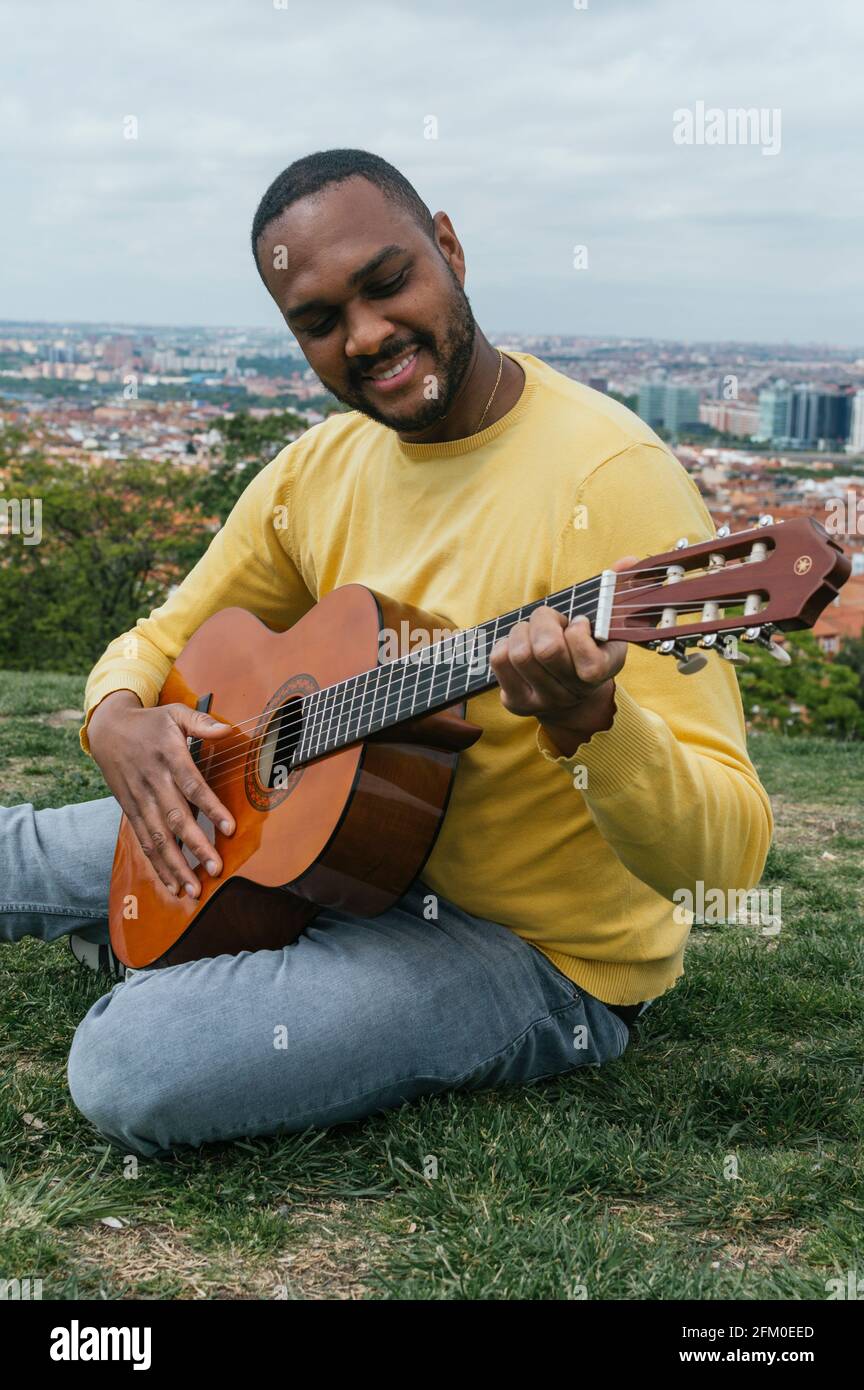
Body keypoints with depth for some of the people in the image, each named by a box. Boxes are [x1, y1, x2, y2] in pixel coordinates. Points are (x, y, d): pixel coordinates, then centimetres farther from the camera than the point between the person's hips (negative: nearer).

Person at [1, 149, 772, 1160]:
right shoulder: (319, 467, -1)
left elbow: (728, 851, -29)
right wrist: (117, 719, -13)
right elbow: (166, 638, 11)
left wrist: (589, 725, -50)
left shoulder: (606, 478, -25)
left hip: (541, 950, -6)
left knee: (129, 1066, -24)